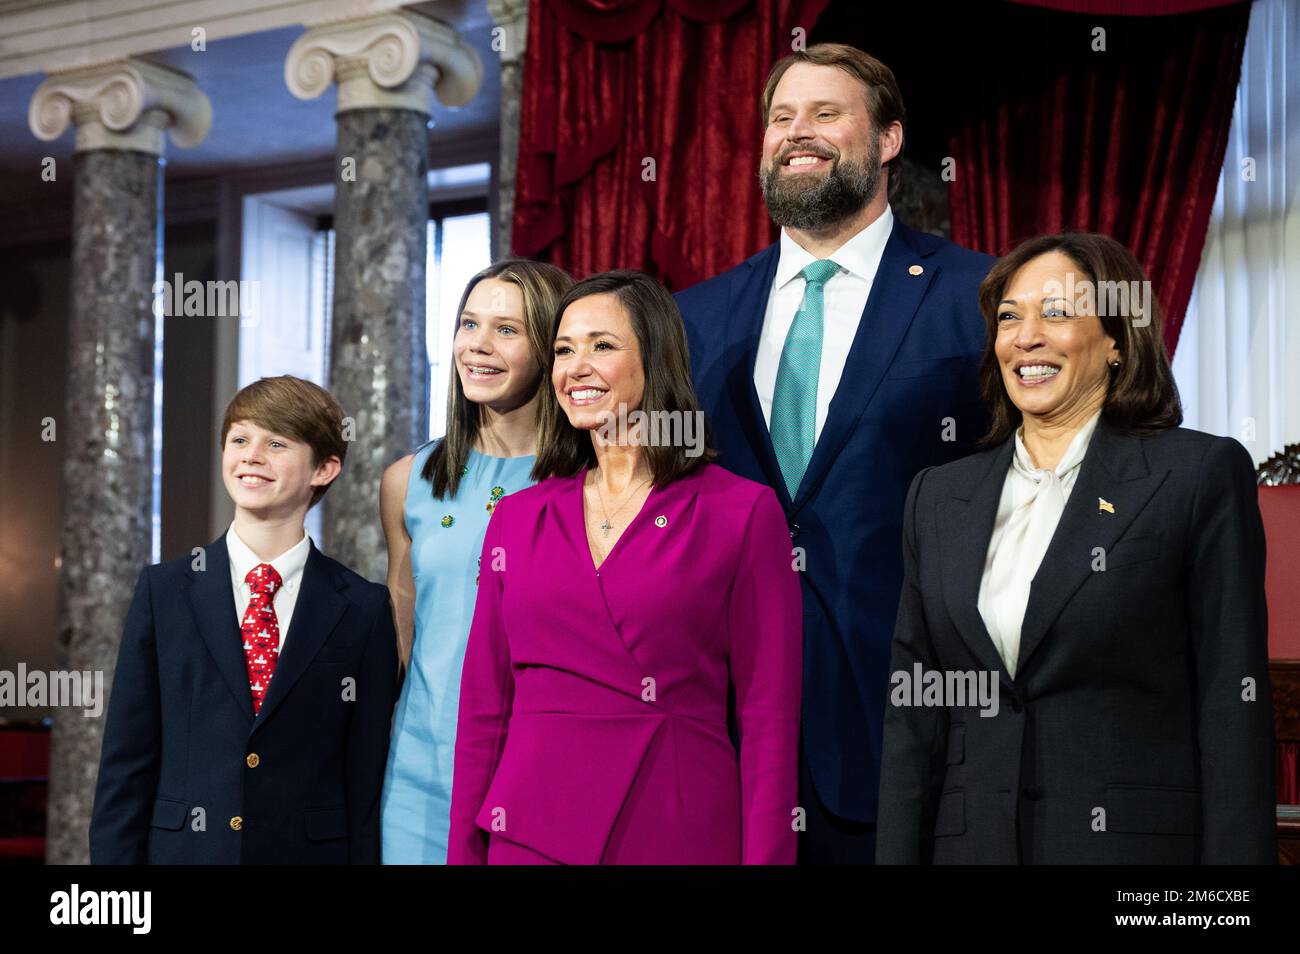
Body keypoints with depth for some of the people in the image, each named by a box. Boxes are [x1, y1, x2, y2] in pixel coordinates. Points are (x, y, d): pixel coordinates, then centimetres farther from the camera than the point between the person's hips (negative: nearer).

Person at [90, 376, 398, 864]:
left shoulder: (364, 608, 0)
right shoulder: (162, 591, 3)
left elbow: (366, 783, 0)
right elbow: (126, 763, 1)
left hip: (313, 849, 0)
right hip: (184, 849, 1)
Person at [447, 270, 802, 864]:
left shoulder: (743, 513, -2)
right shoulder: (516, 518, 9)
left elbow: (769, 718, -4)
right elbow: (484, 706, 10)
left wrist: (765, 855, -11)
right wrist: (463, 853, 5)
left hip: (682, 835, -3)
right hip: (534, 833, 3)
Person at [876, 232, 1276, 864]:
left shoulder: (1202, 475, -3)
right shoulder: (937, 497, 10)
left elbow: (1233, 708, -6)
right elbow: (913, 713, 9)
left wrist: (1234, 854, -12)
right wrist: (898, 854, 2)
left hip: (1139, 840, -4)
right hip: (972, 842, 4)